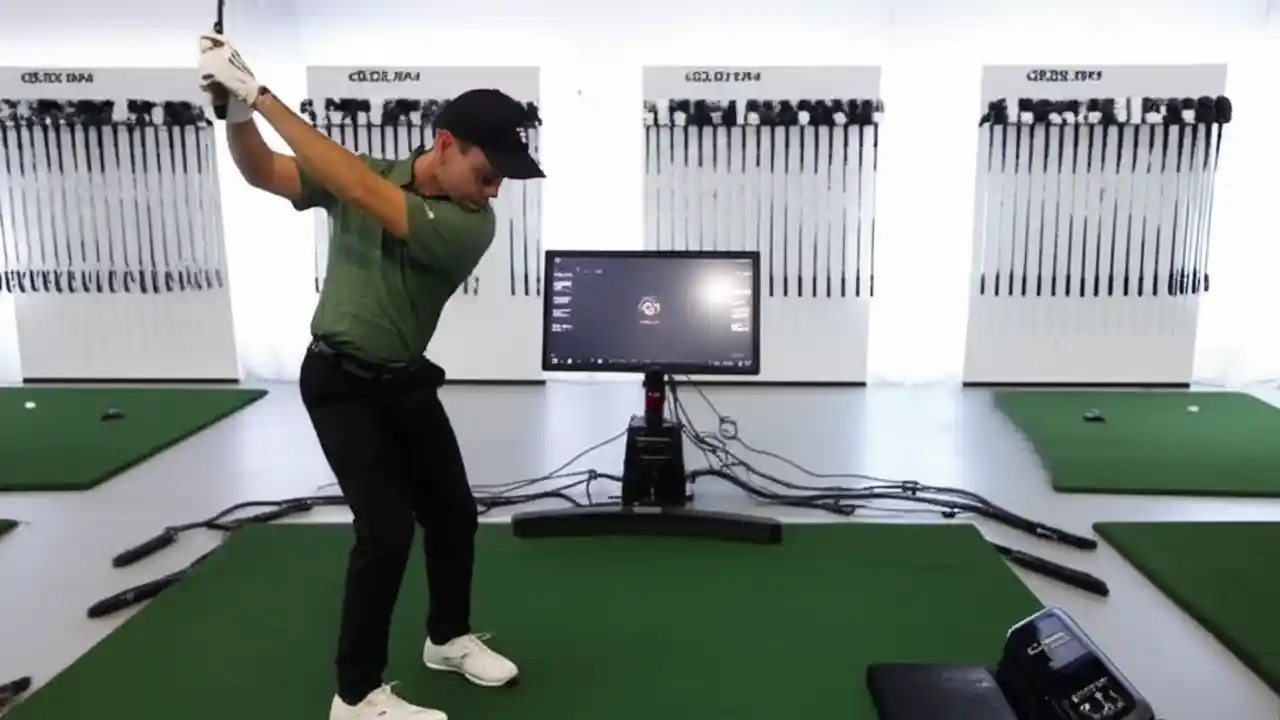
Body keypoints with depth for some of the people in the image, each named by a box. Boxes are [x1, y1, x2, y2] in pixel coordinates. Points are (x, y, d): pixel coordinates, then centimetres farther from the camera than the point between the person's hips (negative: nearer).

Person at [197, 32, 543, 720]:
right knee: (388, 527, -13)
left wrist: (262, 93, -29)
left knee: (453, 512, 11)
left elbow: (362, 192, -28)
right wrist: (236, 108, -30)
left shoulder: (469, 225, -16)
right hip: (340, 382, -3)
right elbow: (262, 171, -9)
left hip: (406, 383, 3)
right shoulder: (365, 171, -9)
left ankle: (448, 636, 37)